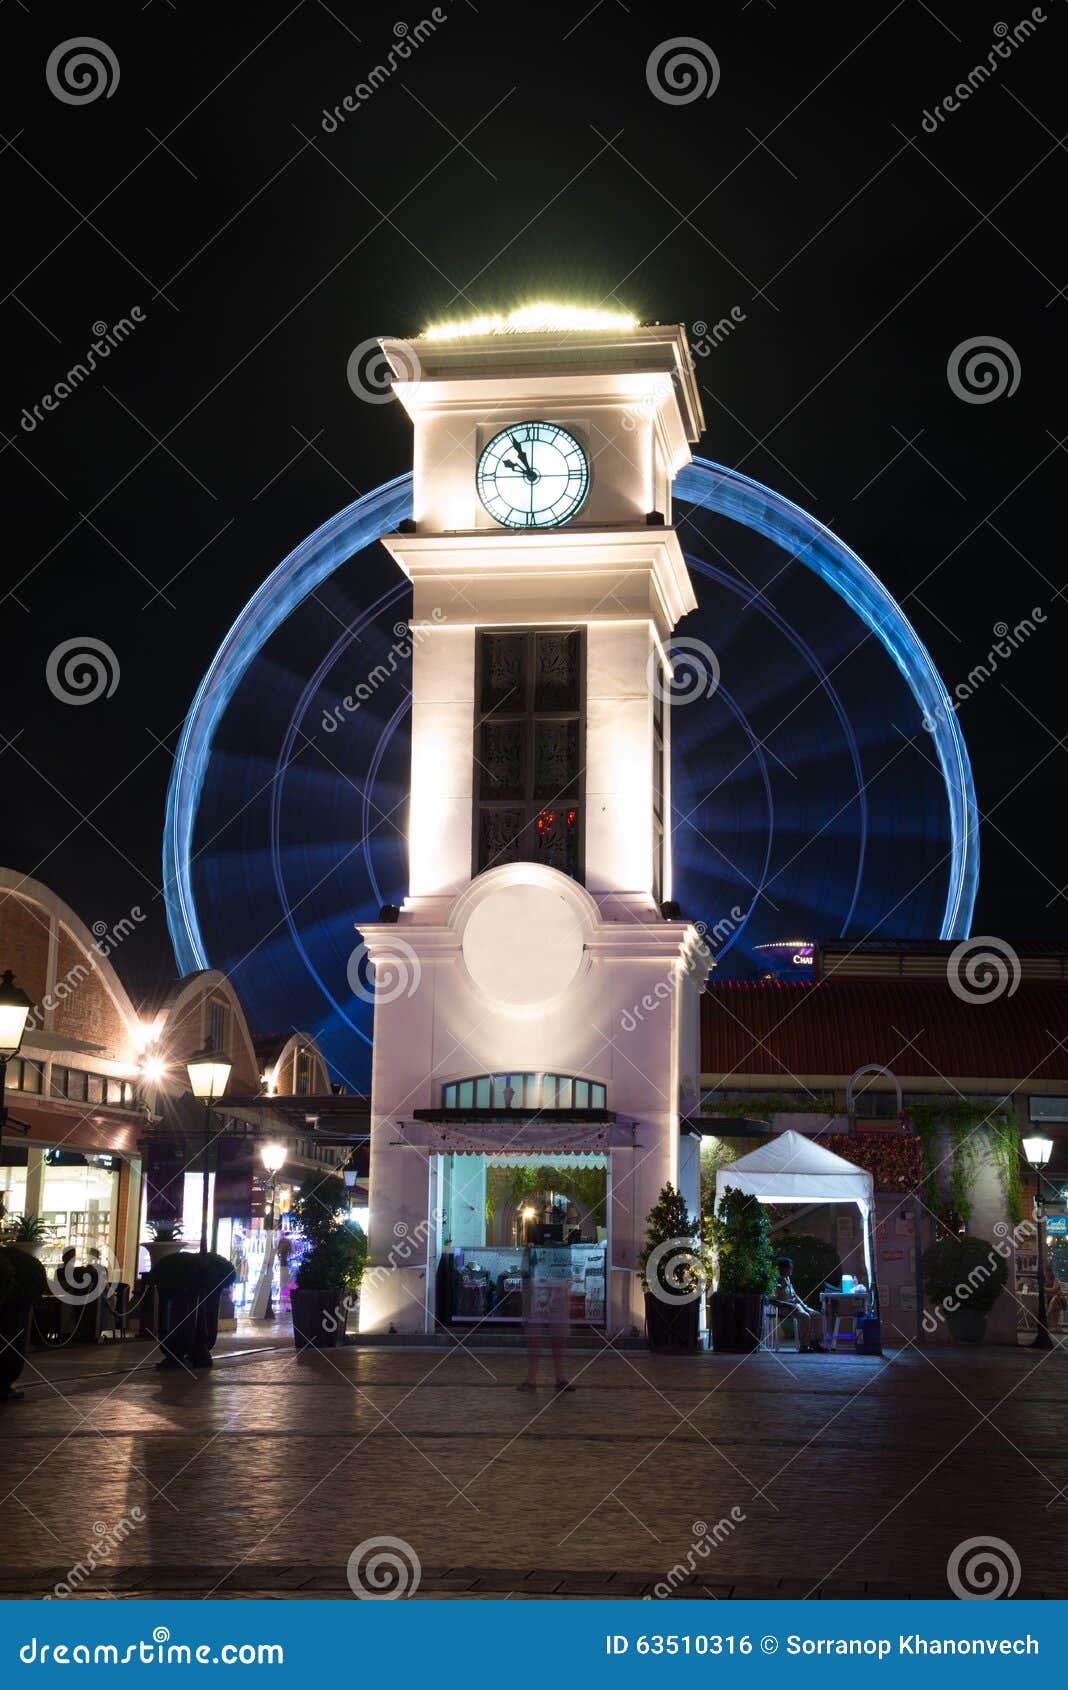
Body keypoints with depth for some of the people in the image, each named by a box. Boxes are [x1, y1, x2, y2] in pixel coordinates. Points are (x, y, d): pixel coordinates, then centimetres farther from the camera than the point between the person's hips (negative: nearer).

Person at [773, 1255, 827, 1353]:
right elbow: (772, 1300, -20)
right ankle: (804, 1345, -27)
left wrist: (803, 1304, 6)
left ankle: (815, 1342, -5)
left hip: (795, 1305, 9)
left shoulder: (788, 1280, 17)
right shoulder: (777, 1281, -12)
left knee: (817, 1315, -4)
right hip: (783, 1308, -9)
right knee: (804, 1316, -33)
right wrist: (789, 1305, -22)